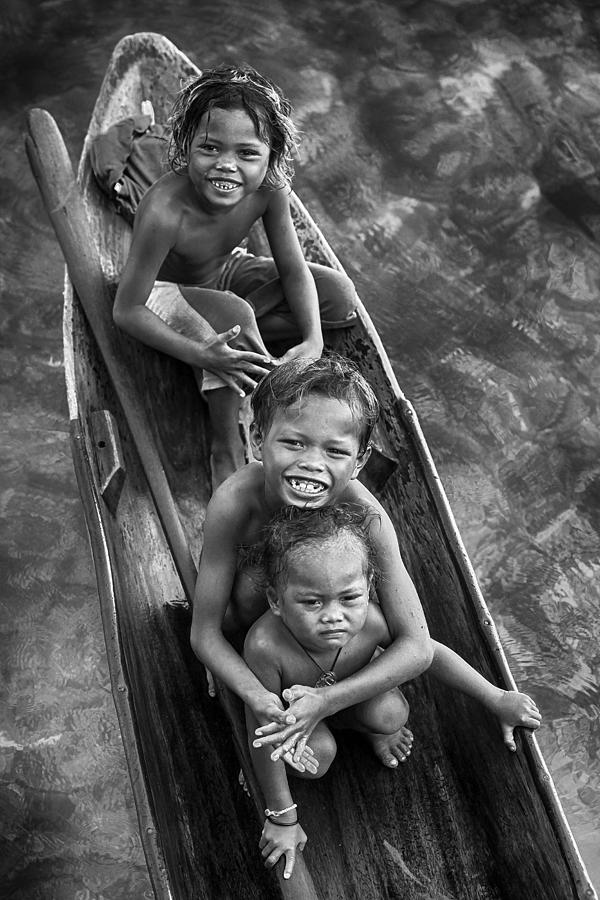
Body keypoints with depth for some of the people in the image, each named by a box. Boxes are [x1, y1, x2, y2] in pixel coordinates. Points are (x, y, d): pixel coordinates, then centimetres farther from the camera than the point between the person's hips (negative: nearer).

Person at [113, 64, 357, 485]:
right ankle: (228, 451, -19)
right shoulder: (164, 211, -37)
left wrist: (313, 341, -29)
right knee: (234, 314, -37)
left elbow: (293, 270, -13)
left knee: (341, 298, -8)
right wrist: (202, 356, -44)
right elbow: (127, 312, -32)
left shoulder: (269, 188, -24)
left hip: (225, 272, 5)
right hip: (168, 291, -5)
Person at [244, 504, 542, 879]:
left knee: (390, 714, -24)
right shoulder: (266, 646, -45)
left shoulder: (371, 621, -37)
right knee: (317, 757, -28)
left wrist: (498, 698, -5)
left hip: (354, 689, 3)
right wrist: (282, 817, -21)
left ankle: (371, 729, 12)